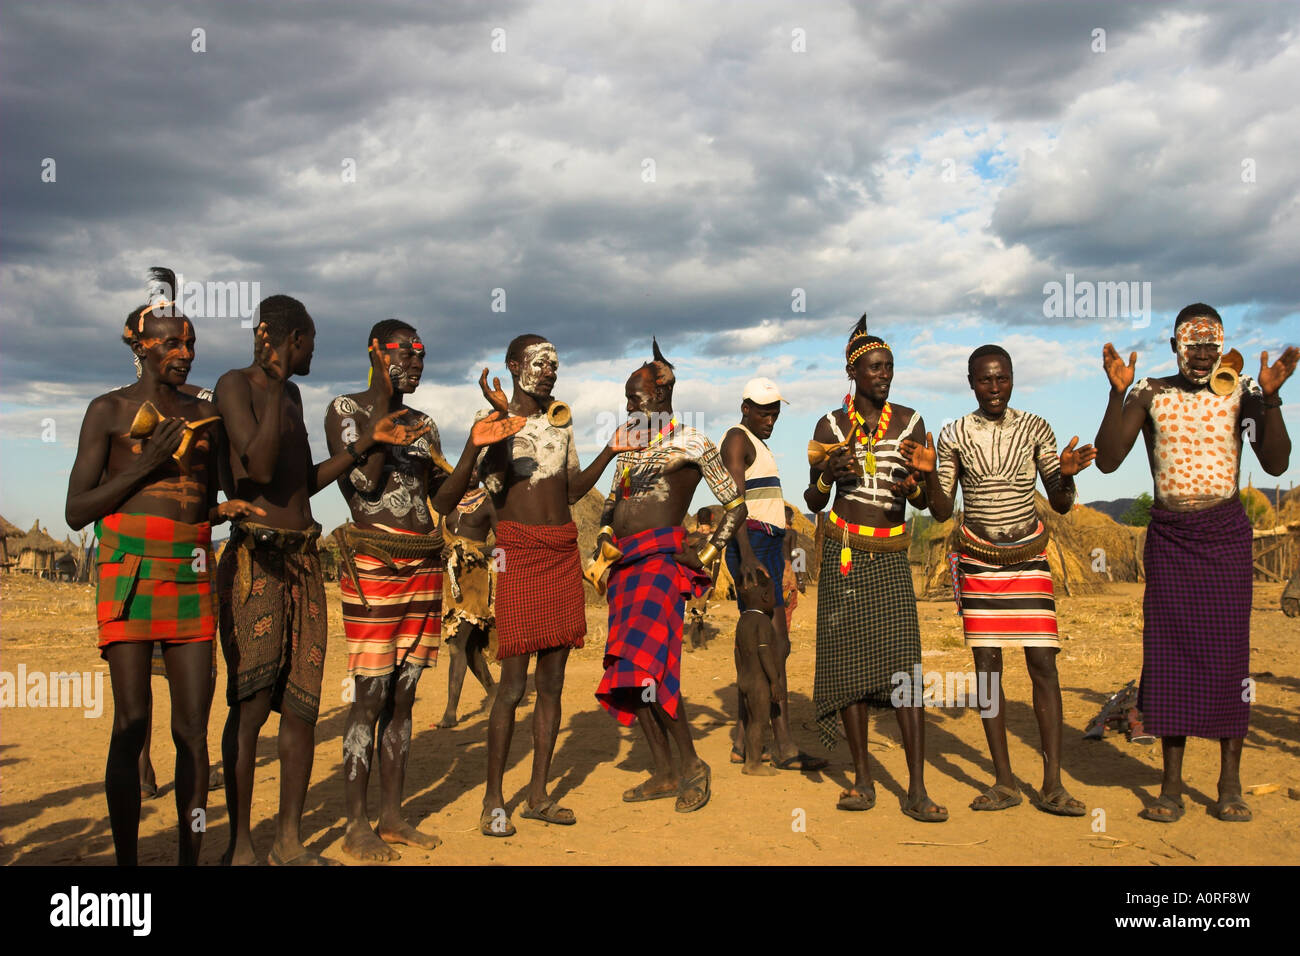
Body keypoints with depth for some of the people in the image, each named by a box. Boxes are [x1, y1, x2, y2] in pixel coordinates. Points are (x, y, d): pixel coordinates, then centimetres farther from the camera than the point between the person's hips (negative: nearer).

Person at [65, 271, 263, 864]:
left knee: (193, 727, 2)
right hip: (129, 575, -4)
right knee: (132, 724, -5)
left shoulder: (205, 416, 16)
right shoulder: (110, 411, 2)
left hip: (191, 579, 4)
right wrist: (146, 463, -11)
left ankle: (190, 858, 9)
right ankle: (126, 861, 4)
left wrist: (226, 510, 3)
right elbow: (77, 512, -2)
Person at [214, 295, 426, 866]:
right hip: (255, 560, -7)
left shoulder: (291, 393, 21)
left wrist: (367, 441, 15)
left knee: (301, 704, 6)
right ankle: (239, 845, 4)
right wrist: (275, 380, -15)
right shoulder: (235, 385, -4)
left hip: (303, 560, 8)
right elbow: (261, 467, -16)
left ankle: (289, 841, 15)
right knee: (251, 705, -7)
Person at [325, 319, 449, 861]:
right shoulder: (347, 409, 0)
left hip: (424, 562, 6)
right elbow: (361, 485, -13)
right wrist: (384, 407, -11)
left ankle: (391, 816, 17)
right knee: (369, 696, -6)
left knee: (404, 695, 9)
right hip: (374, 561, -6)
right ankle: (356, 827, 4)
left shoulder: (424, 423, 18)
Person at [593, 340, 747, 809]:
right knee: (629, 669, 6)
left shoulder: (691, 443, -1)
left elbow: (736, 505, 0)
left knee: (645, 662, -19)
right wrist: (602, 543, 8)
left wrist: (706, 556, -6)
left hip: (662, 556, -7)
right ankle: (663, 773, 16)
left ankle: (693, 764, -4)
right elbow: (612, 504, 25)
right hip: (625, 562, 8)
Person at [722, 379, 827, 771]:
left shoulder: (758, 444, 24)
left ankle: (743, 743, 13)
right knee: (776, 645, -13)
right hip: (752, 548, -10)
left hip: (767, 548, 10)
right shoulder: (737, 439, -7)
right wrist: (747, 556, -32)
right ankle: (784, 748, -10)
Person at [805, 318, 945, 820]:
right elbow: (813, 501, 8)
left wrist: (912, 487, -16)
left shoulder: (910, 421, 4)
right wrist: (827, 473, -13)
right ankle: (863, 781, 12)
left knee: (903, 664, -11)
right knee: (849, 662, 1)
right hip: (843, 553, 1)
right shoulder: (831, 425, 4)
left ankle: (917, 792, -9)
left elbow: (923, 502, 7)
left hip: (891, 556, 0)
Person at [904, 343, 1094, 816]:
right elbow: (942, 512, 1)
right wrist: (928, 473, -16)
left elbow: (1061, 504, 4)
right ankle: (1004, 782, 9)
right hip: (978, 559, 0)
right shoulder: (954, 436, 1)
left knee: (1042, 662, -6)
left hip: (1029, 555, 0)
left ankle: (1052, 785, 1)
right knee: (987, 665, 0)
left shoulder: (1035, 428, 2)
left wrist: (1067, 474, -17)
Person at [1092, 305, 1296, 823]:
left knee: (1229, 650, -1)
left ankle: (1230, 783, 11)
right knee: (1169, 653, 0)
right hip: (1168, 533, 0)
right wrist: (1117, 393, -17)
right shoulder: (1149, 394, 1)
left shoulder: (1242, 392, 1)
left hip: (1226, 532, 0)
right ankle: (1172, 785, 9)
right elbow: (1107, 460, -8)